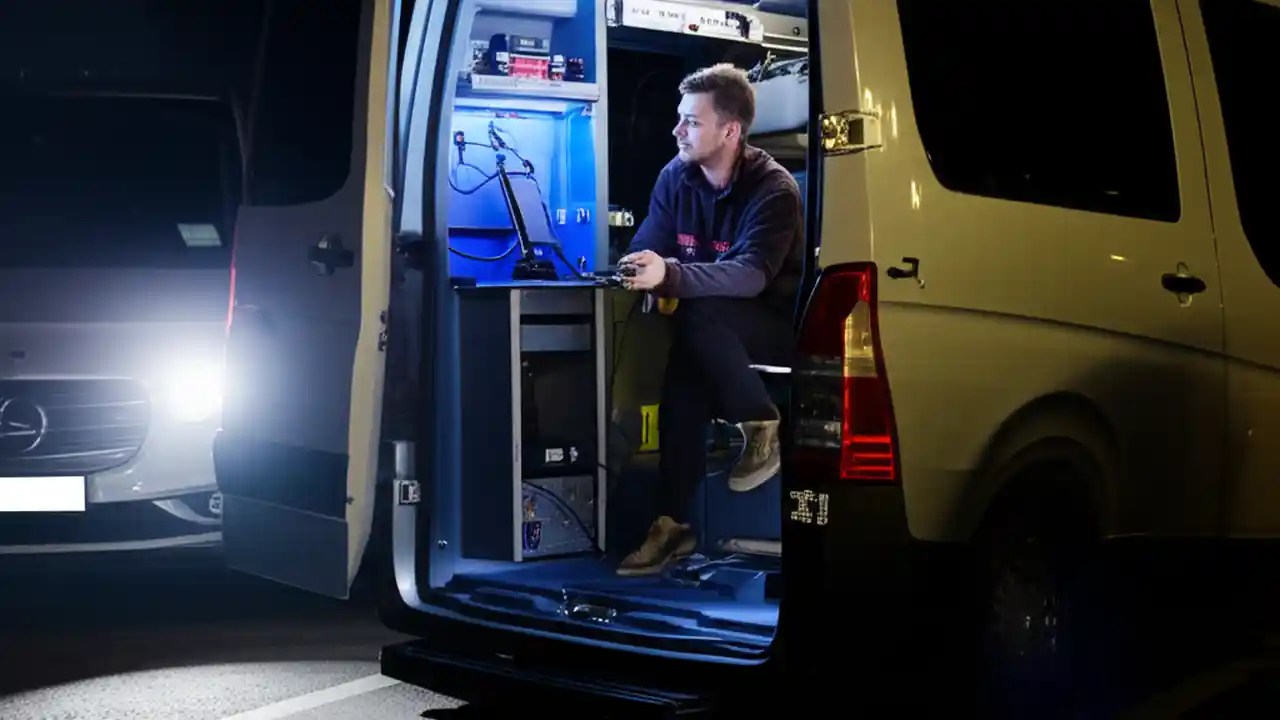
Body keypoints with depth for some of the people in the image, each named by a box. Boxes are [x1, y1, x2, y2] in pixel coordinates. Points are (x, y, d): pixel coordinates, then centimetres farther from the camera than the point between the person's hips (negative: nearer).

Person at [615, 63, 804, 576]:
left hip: (778, 325, -5)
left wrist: (671, 276, -48)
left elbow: (751, 275, -33)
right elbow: (646, 249, -1)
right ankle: (674, 523, -24)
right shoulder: (676, 176, -1)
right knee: (683, 365, -28)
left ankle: (761, 424, -14)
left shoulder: (773, 189, -19)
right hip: (714, 328, 5)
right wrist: (643, 275, -26)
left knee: (697, 317, -35)